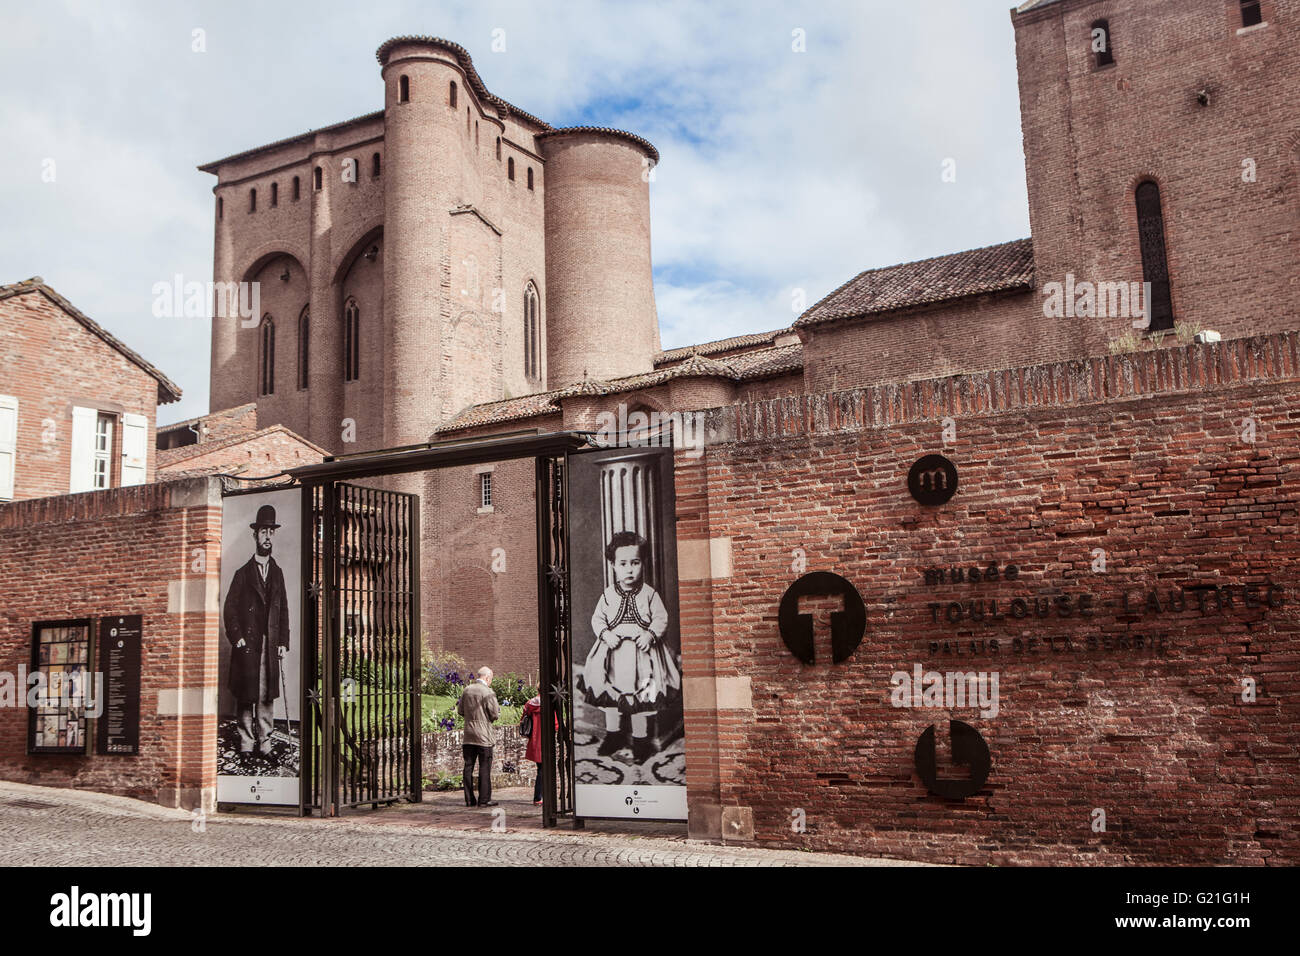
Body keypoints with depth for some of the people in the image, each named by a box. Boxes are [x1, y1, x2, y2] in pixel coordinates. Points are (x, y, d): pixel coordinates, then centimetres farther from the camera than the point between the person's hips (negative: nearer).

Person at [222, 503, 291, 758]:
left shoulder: (277, 573, 14)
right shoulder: (243, 574, 6)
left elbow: (283, 610, 14)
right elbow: (229, 610, 3)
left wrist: (283, 643, 6)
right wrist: (236, 637, -8)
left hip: (271, 646, 2)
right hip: (247, 645, -2)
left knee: (267, 697, 2)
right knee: (245, 698, -1)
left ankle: (265, 745, 7)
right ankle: (246, 745, 5)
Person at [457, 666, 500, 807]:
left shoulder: (467, 690, 8)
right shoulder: (488, 693, -12)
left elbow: (460, 711, 14)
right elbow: (495, 714, -11)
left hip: (468, 735, 6)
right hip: (483, 735, -6)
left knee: (468, 766, 8)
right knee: (485, 767, -1)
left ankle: (469, 799, 10)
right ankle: (484, 799, -1)